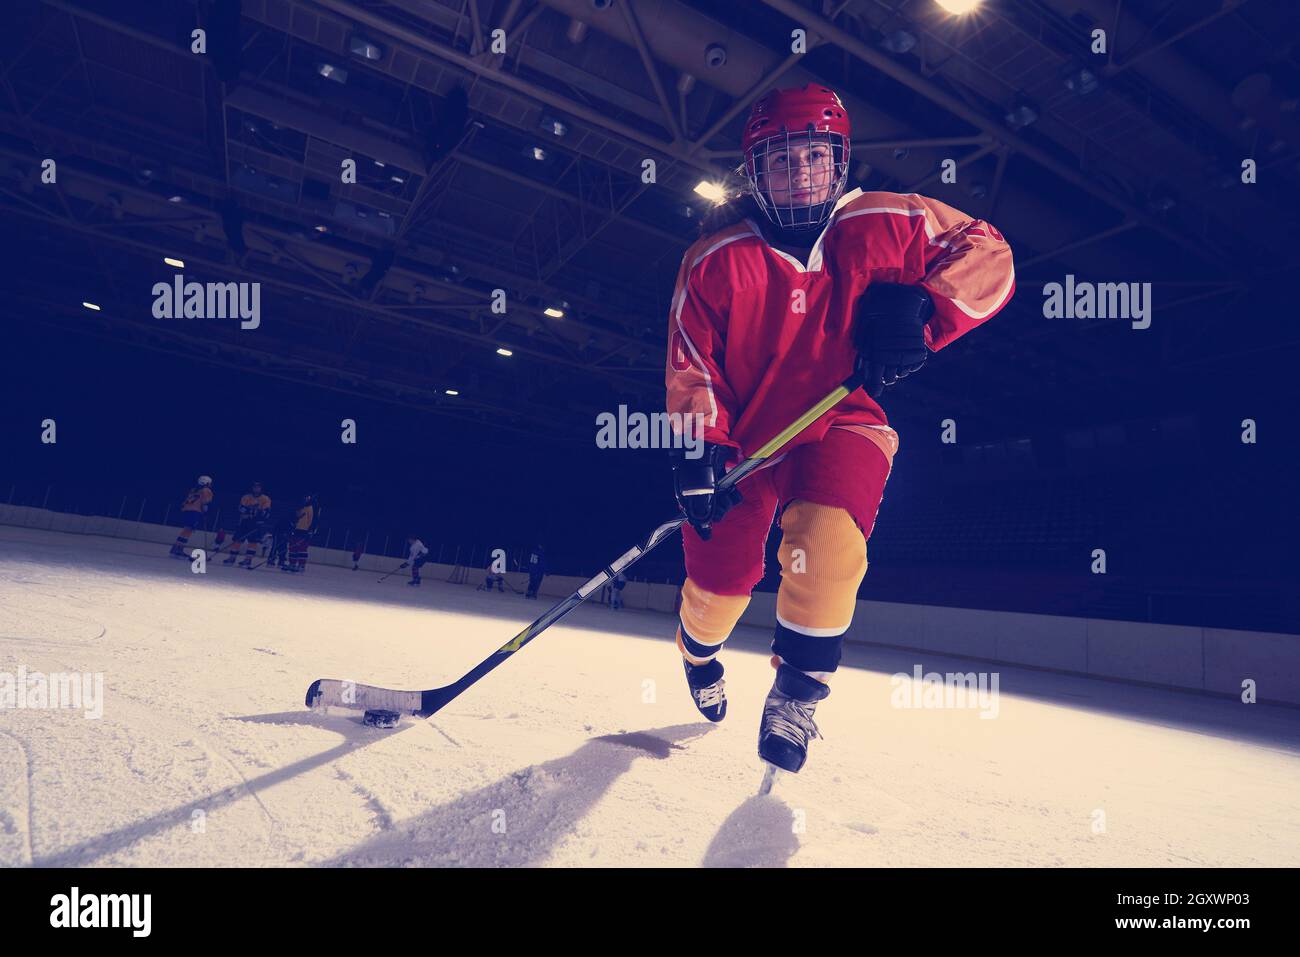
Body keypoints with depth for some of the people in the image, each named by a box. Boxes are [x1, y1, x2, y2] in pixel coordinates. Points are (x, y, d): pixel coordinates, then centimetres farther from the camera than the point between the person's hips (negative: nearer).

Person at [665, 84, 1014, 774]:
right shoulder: (717, 259, -11)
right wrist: (698, 453, -16)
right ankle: (700, 651, 46)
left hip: (843, 425, 0)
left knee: (827, 543, -29)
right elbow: (690, 366, -6)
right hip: (745, 436, 1)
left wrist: (924, 310, -19)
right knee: (719, 580, 7)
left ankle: (799, 688, -1)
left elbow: (987, 252, -1)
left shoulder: (883, 227, -8)